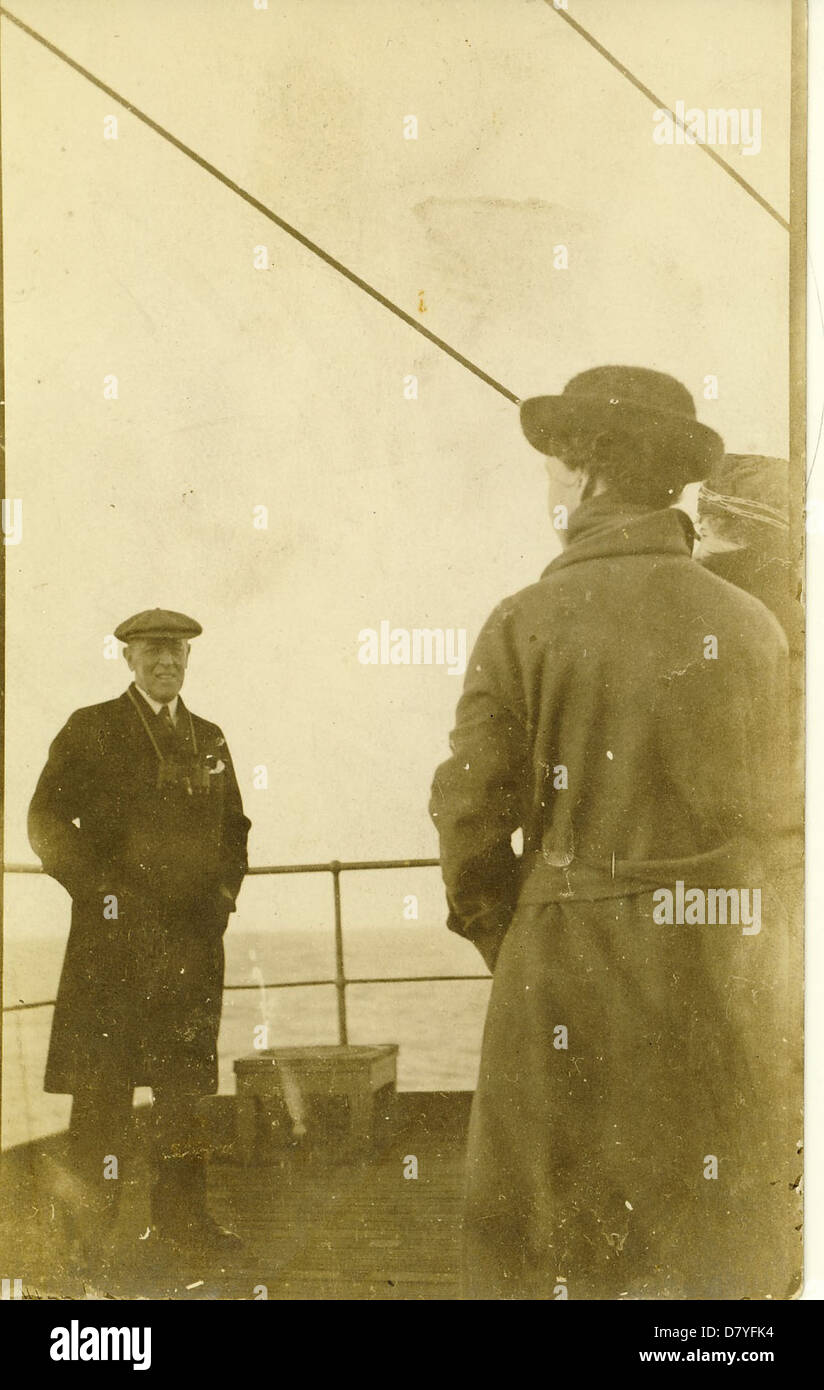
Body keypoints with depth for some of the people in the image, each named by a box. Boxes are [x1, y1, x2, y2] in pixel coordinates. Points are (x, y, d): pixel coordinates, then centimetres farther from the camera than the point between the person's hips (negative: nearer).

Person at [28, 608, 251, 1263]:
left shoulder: (209, 738, 16)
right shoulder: (90, 729, 2)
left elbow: (234, 827, 22)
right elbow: (47, 822, -4)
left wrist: (224, 890, 6)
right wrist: (101, 889, -11)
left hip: (193, 934, 4)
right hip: (115, 932, -4)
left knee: (185, 1080, 7)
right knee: (103, 1083, -2)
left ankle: (182, 1210, 16)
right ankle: (93, 1223, 5)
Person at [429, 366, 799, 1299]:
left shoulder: (526, 623, -9)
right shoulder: (753, 627, -1)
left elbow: (470, 819, -8)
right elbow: (777, 812, 6)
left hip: (567, 985, -3)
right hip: (730, 995, 3)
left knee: (547, 1255, 9)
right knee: (728, 1261, 15)